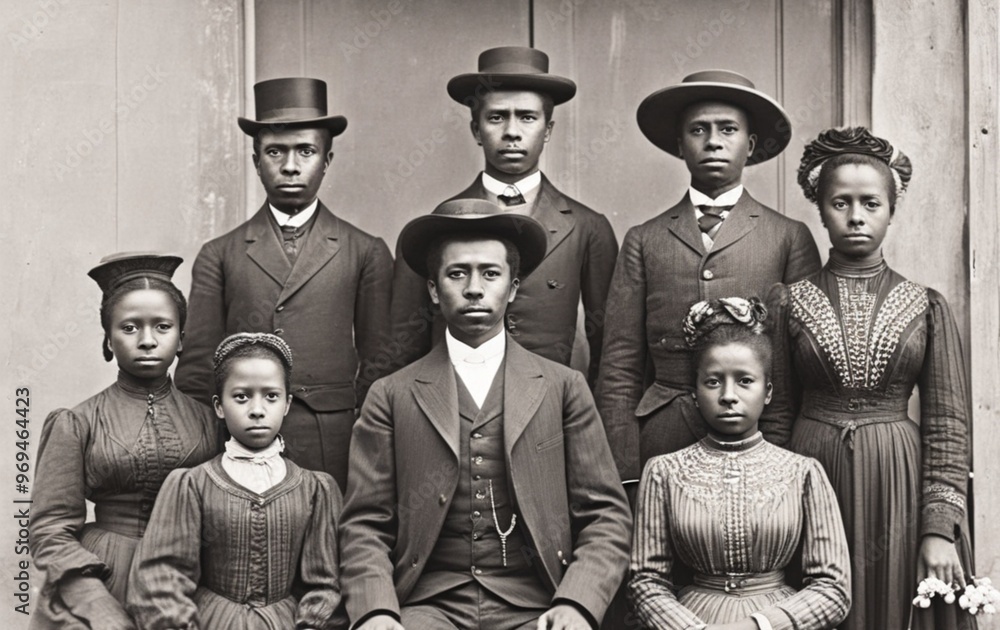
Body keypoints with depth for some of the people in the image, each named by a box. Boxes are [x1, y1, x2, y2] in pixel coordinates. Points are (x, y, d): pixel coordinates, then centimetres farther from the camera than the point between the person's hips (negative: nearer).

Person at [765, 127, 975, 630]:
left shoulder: (927, 308, 3)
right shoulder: (788, 302, 4)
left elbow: (947, 424, 0)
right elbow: (776, 417, 5)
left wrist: (939, 529, -9)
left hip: (900, 489, 0)